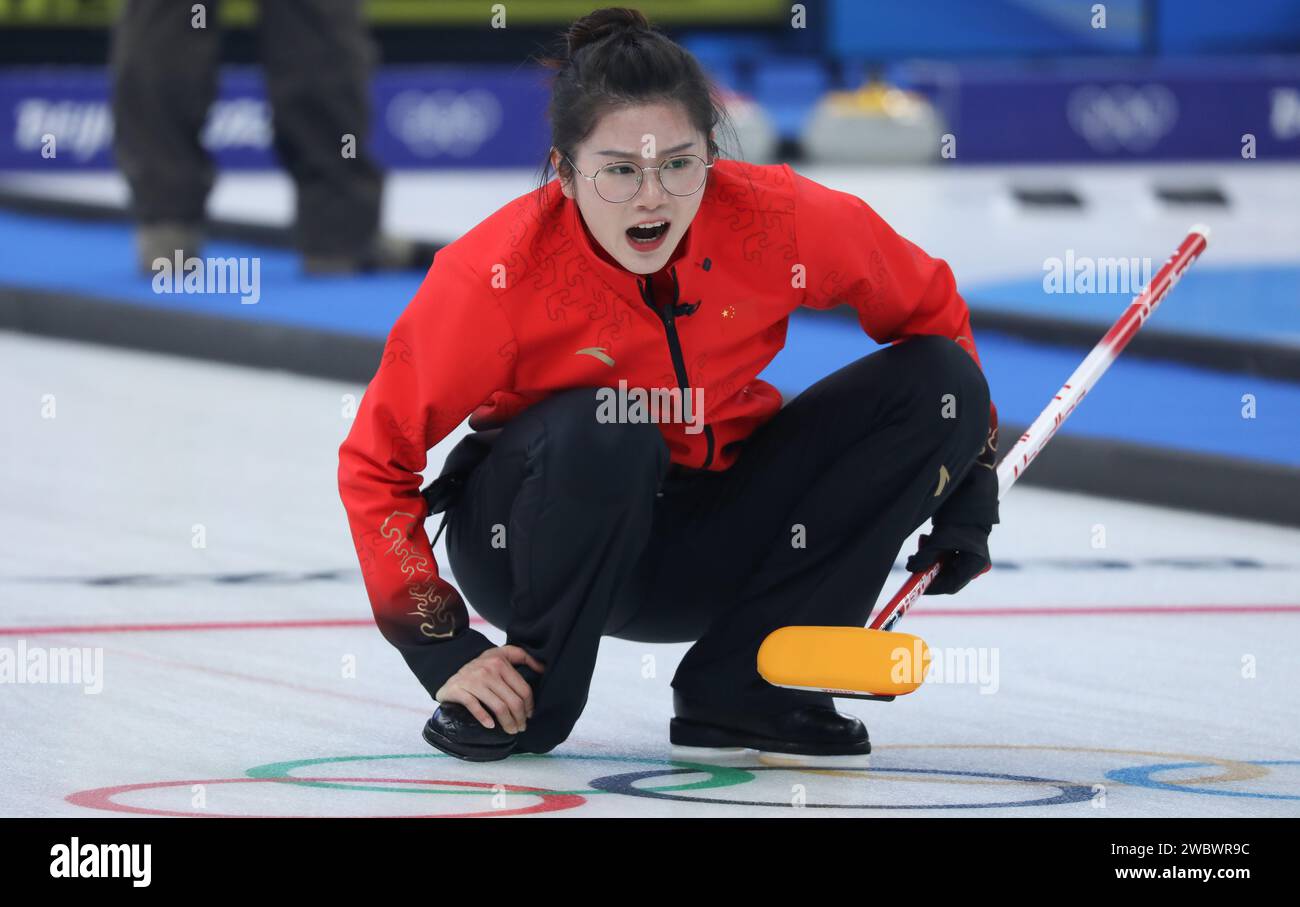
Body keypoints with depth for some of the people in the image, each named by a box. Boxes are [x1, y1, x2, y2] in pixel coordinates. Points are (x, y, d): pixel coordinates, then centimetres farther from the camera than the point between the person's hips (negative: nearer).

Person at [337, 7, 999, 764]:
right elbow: (376, 461, -18)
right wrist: (443, 651, -23)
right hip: (543, 543, -4)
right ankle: (531, 694, -12)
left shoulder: (782, 220, -20)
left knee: (938, 379, -12)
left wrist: (967, 489, -2)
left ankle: (742, 685, -9)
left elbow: (929, 309, -1)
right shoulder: (496, 274, -26)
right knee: (597, 433, -37)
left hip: (713, 545, 4)